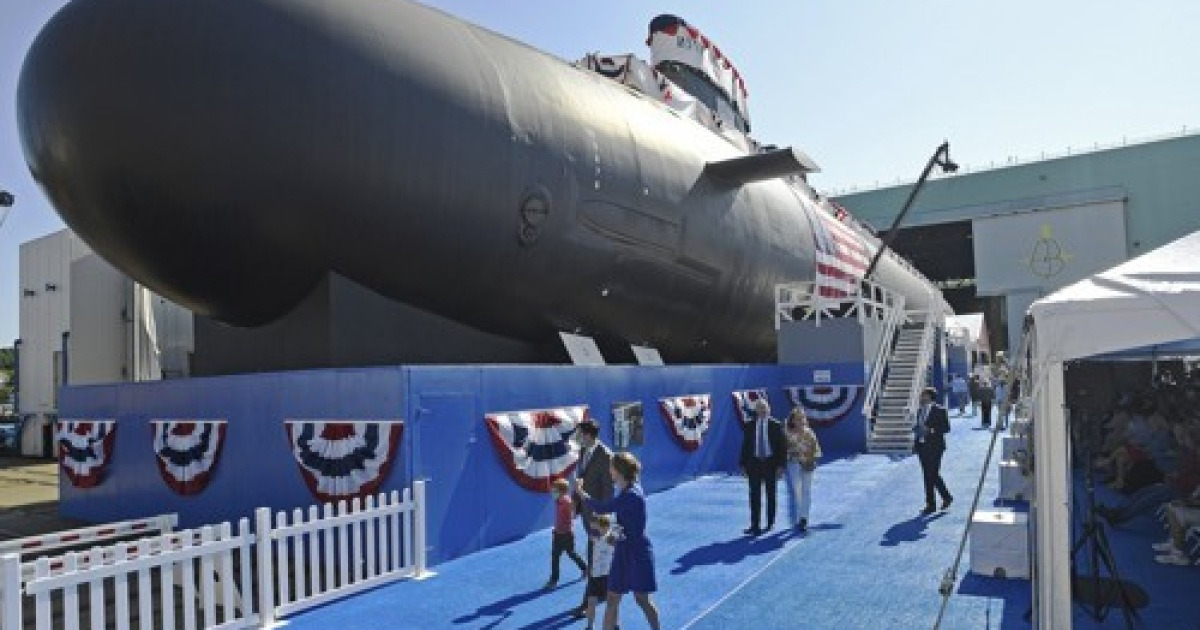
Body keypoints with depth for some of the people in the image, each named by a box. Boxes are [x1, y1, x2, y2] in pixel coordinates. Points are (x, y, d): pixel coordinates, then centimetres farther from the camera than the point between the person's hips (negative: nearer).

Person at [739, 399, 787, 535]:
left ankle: (770, 523, 23)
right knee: (755, 495, -2)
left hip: (770, 463, -1)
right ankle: (755, 525, 0)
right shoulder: (749, 426, 4)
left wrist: (780, 465, -8)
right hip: (754, 463, 1)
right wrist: (743, 464, 1)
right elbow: (745, 446, 6)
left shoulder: (775, 425, -2)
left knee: (770, 495, 11)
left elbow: (782, 446, -2)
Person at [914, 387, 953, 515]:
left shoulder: (939, 410, -7)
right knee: (927, 475, 9)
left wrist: (931, 430, -20)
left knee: (933, 474, -6)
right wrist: (916, 429, 3)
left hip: (934, 446, -7)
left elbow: (946, 428, -10)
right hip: (922, 446, 7)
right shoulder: (920, 410, 13)